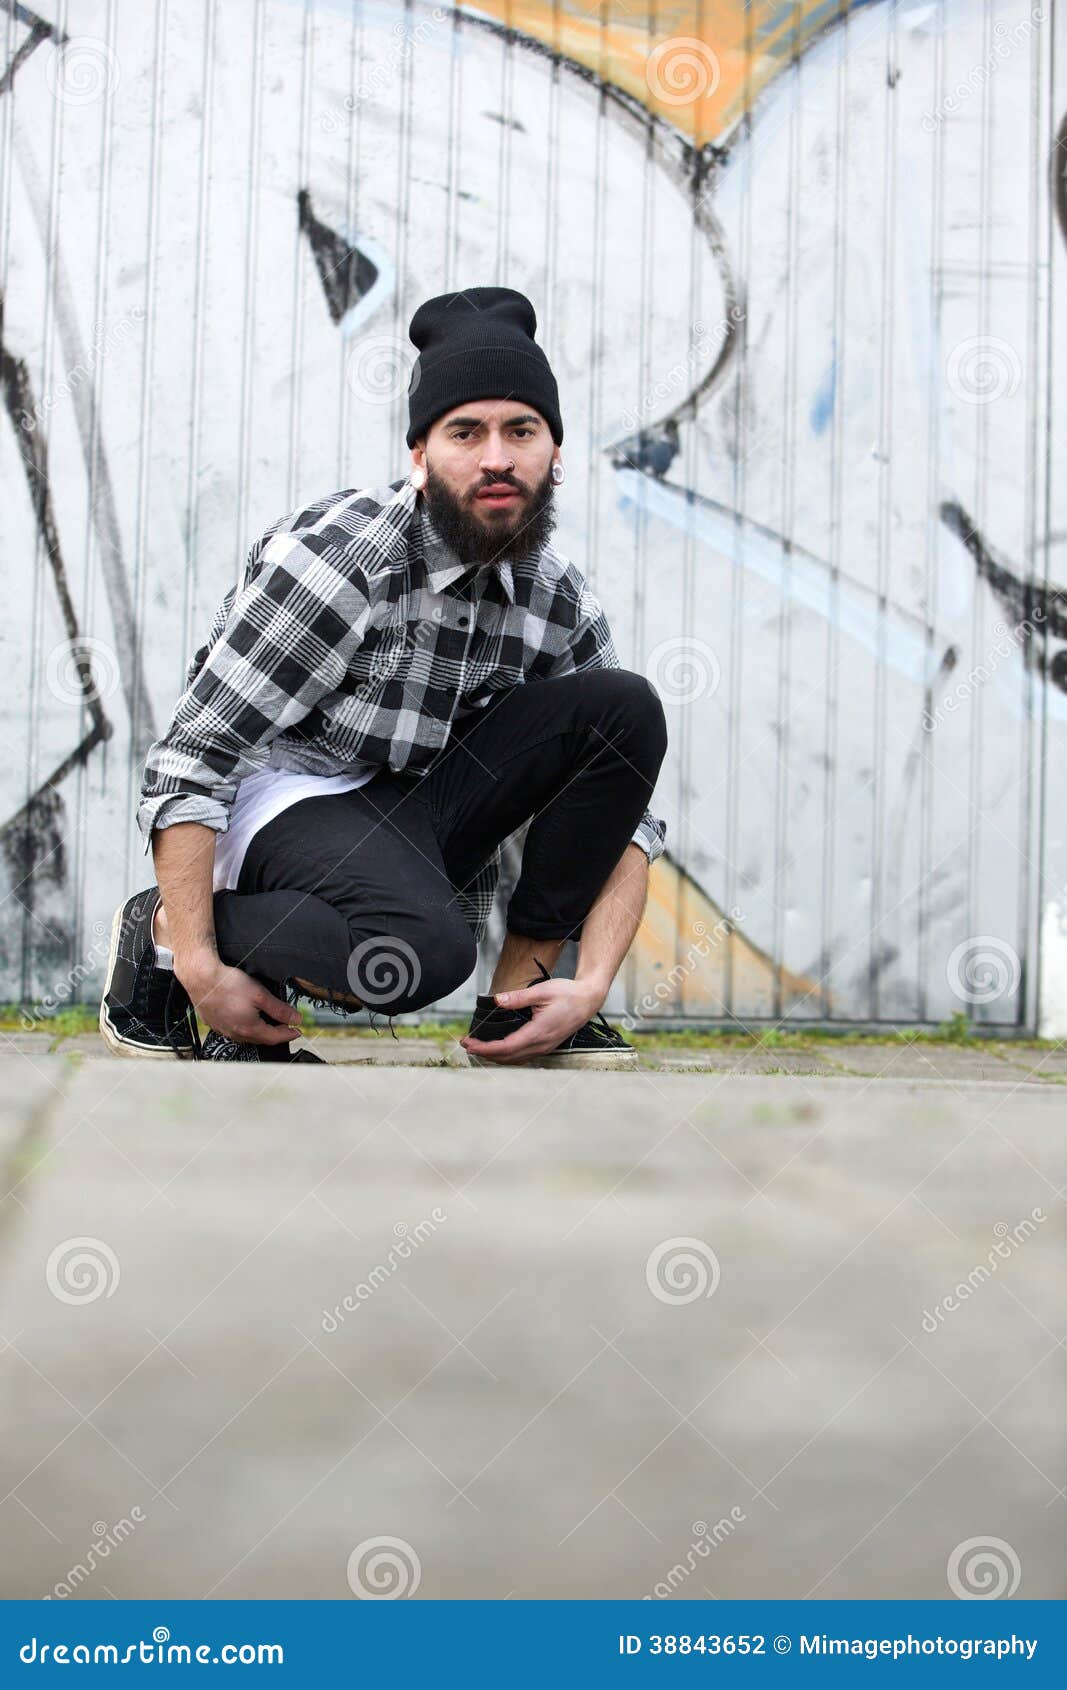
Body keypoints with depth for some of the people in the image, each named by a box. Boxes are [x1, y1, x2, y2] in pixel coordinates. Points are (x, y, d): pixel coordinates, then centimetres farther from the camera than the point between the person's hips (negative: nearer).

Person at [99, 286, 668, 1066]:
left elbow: (628, 819, 1)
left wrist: (591, 986, -15)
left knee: (627, 707, -11)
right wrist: (199, 968, -25)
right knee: (422, 950, -38)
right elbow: (190, 761, -21)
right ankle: (166, 932, -9)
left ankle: (517, 996, -3)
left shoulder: (563, 606, -3)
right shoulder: (333, 560, -21)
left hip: (420, 810, 6)